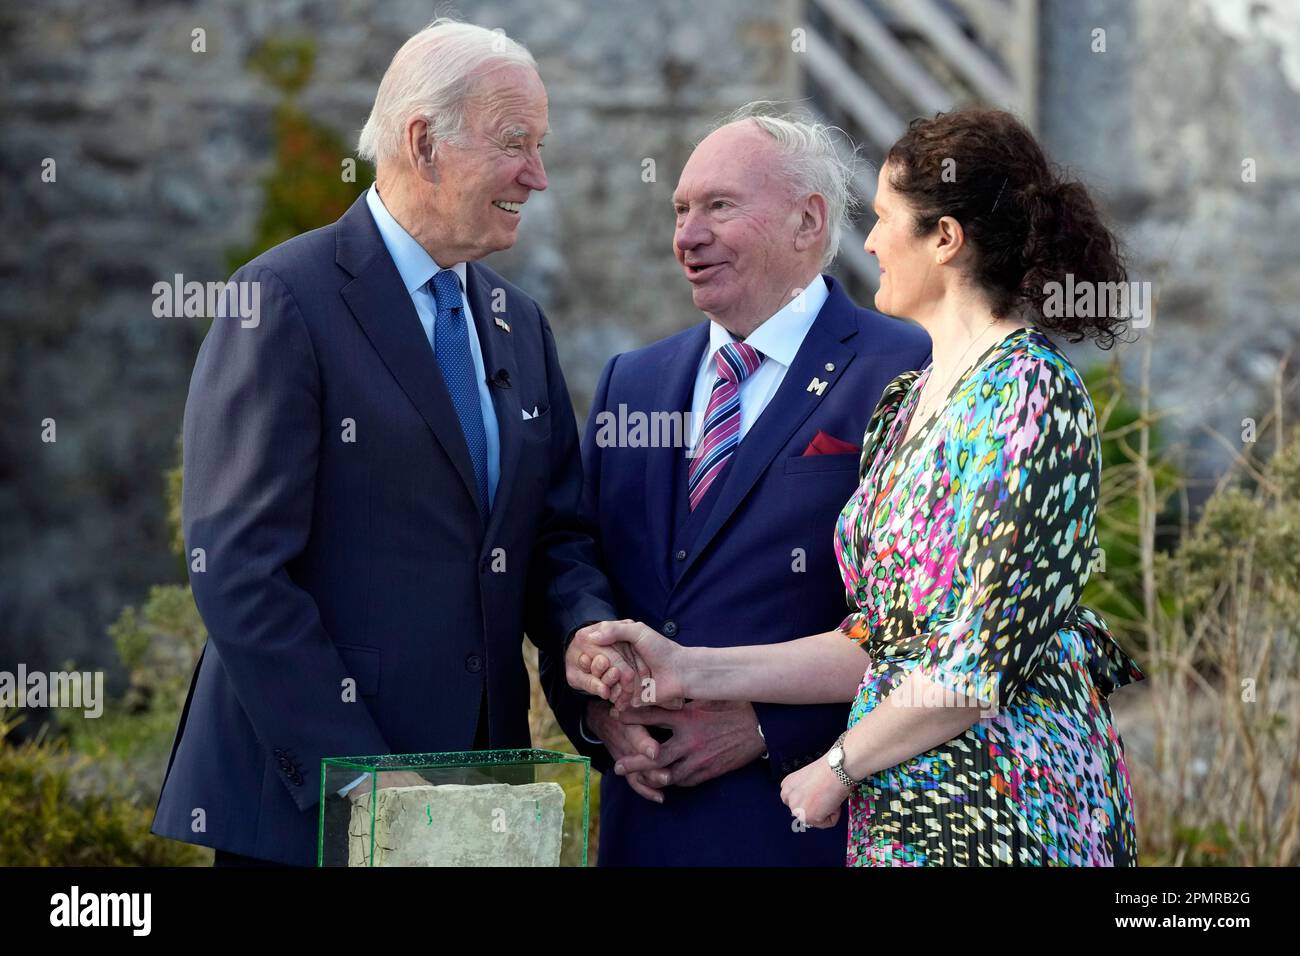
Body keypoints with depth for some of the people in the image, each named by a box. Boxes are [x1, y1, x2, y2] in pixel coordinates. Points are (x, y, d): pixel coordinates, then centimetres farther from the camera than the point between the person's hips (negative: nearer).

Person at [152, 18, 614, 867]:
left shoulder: (520, 322, 15)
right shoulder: (285, 303, -10)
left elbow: (555, 534, 17)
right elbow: (238, 568, -16)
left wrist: (593, 639, -6)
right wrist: (356, 772, -20)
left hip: (474, 792, 7)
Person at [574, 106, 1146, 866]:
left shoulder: (1033, 395, -13)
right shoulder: (905, 403, 13)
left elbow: (986, 659, -18)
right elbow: (879, 645, 12)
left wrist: (837, 767, -7)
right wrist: (692, 670, 6)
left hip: (1005, 807, -7)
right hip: (896, 815, 7)